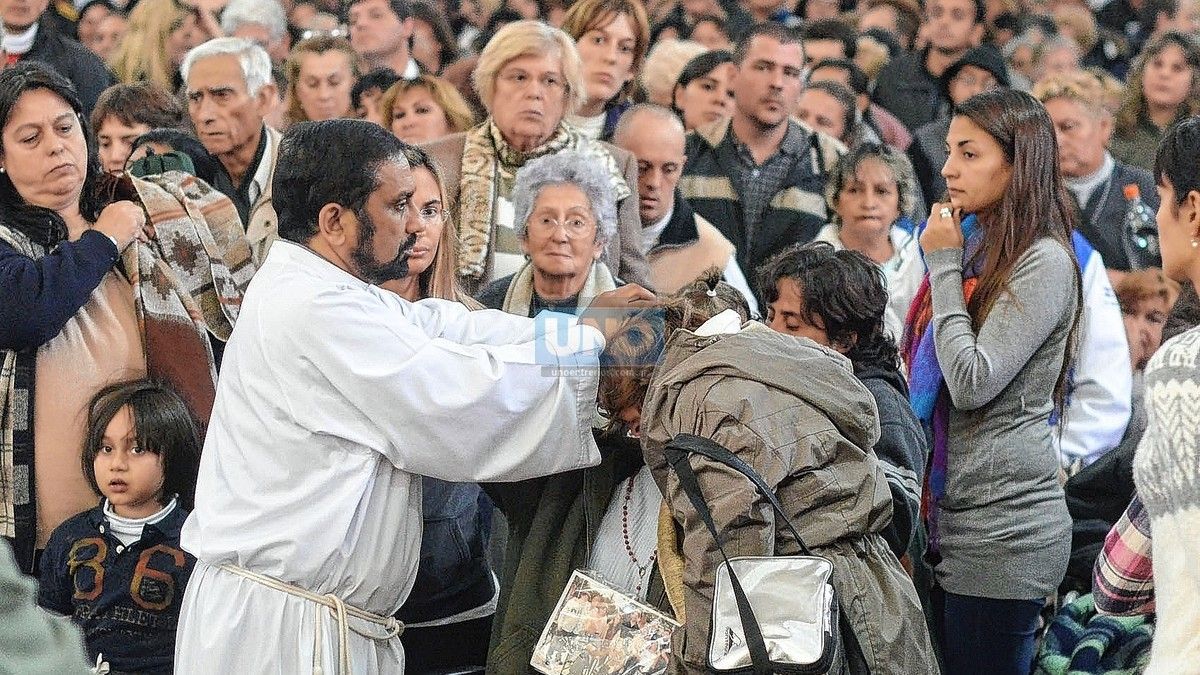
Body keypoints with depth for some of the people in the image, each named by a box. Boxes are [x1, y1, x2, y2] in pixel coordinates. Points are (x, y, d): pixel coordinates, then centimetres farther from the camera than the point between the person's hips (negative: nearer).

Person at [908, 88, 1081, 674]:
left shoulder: (1043, 262, -13)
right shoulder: (974, 247, 14)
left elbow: (973, 383, -21)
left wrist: (945, 266, -14)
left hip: (1001, 532, -9)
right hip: (950, 513, 9)